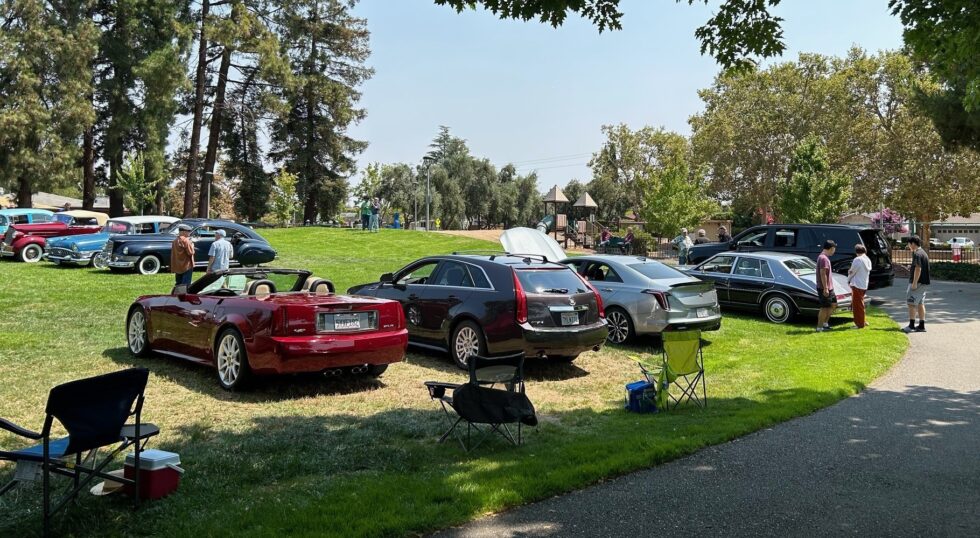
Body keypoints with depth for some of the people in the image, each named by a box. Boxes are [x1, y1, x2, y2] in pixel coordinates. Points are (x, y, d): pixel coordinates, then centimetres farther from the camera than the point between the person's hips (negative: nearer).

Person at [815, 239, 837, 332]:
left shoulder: (824, 257, 14)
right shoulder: (824, 258, -20)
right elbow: (822, 274, -24)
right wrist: (825, 288, -24)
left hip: (829, 287, 10)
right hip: (824, 288, -10)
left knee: (833, 304, 17)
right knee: (825, 307, -4)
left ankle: (825, 323, 22)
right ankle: (819, 327, 3)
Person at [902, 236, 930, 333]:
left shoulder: (917, 254, -15)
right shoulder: (924, 253, 16)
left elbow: (918, 269, -22)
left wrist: (914, 283, -22)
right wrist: (911, 269, 16)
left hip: (918, 282, -10)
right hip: (924, 283, 10)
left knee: (911, 303, -5)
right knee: (920, 304, 12)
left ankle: (911, 326, -6)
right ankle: (922, 326, 13)